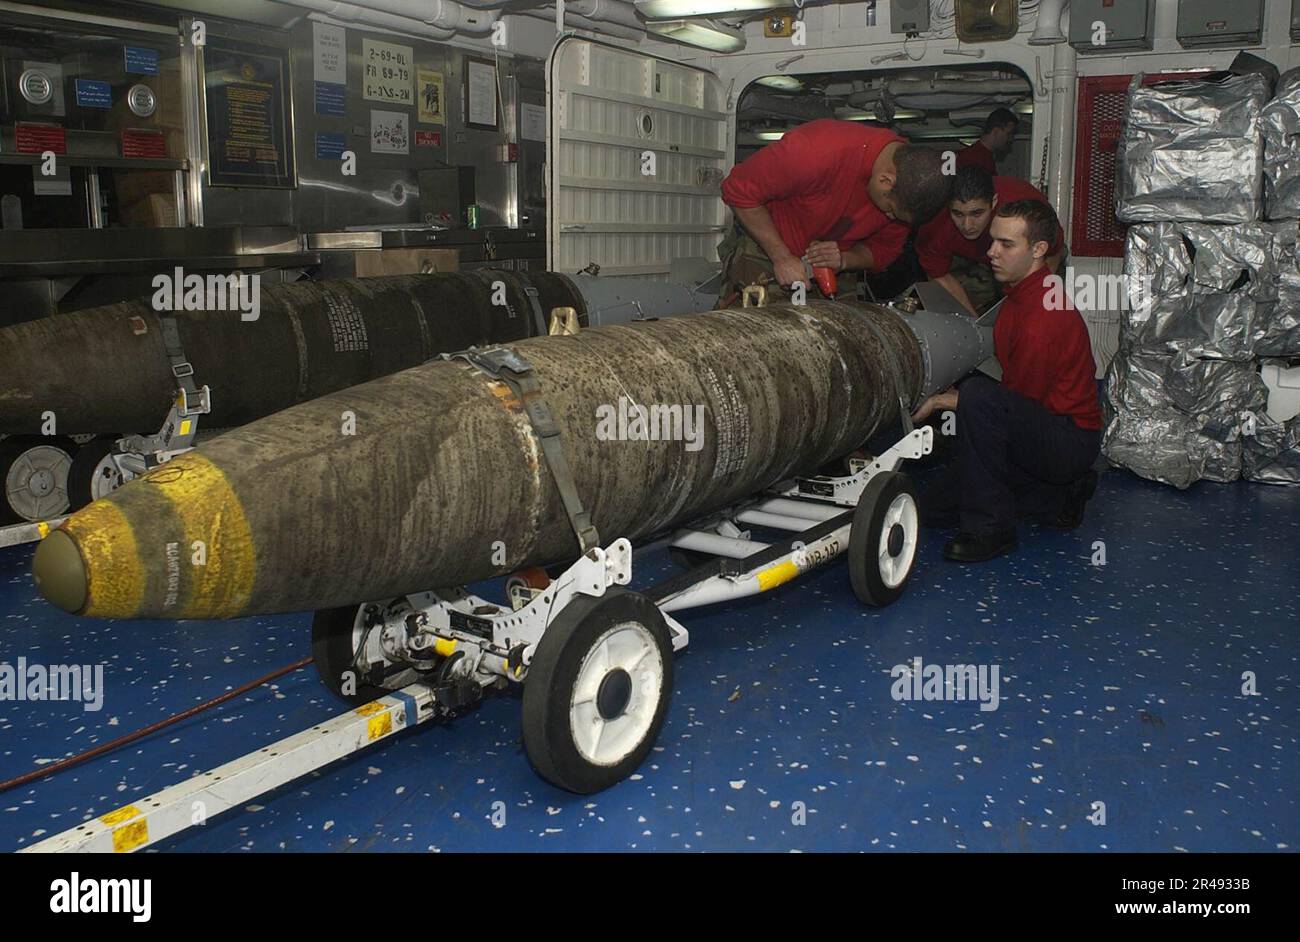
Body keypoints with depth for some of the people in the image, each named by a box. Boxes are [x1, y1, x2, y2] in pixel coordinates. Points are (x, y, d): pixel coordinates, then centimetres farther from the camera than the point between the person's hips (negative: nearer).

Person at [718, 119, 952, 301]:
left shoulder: (908, 191, -17)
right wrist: (782, 257, -27)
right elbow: (739, 190, -26)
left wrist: (843, 261, -23)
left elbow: (885, 248, 0)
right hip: (763, 246, -4)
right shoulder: (818, 150, -35)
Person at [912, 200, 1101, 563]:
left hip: (1072, 441, -9)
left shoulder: (1041, 319, -25)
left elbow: (1020, 401, -17)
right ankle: (1061, 496, 13)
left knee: (978, 395, -35)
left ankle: (990, 527, -24)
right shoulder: (1021, 292, 6)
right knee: (933, 506, 4)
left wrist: (941, 401, -12)